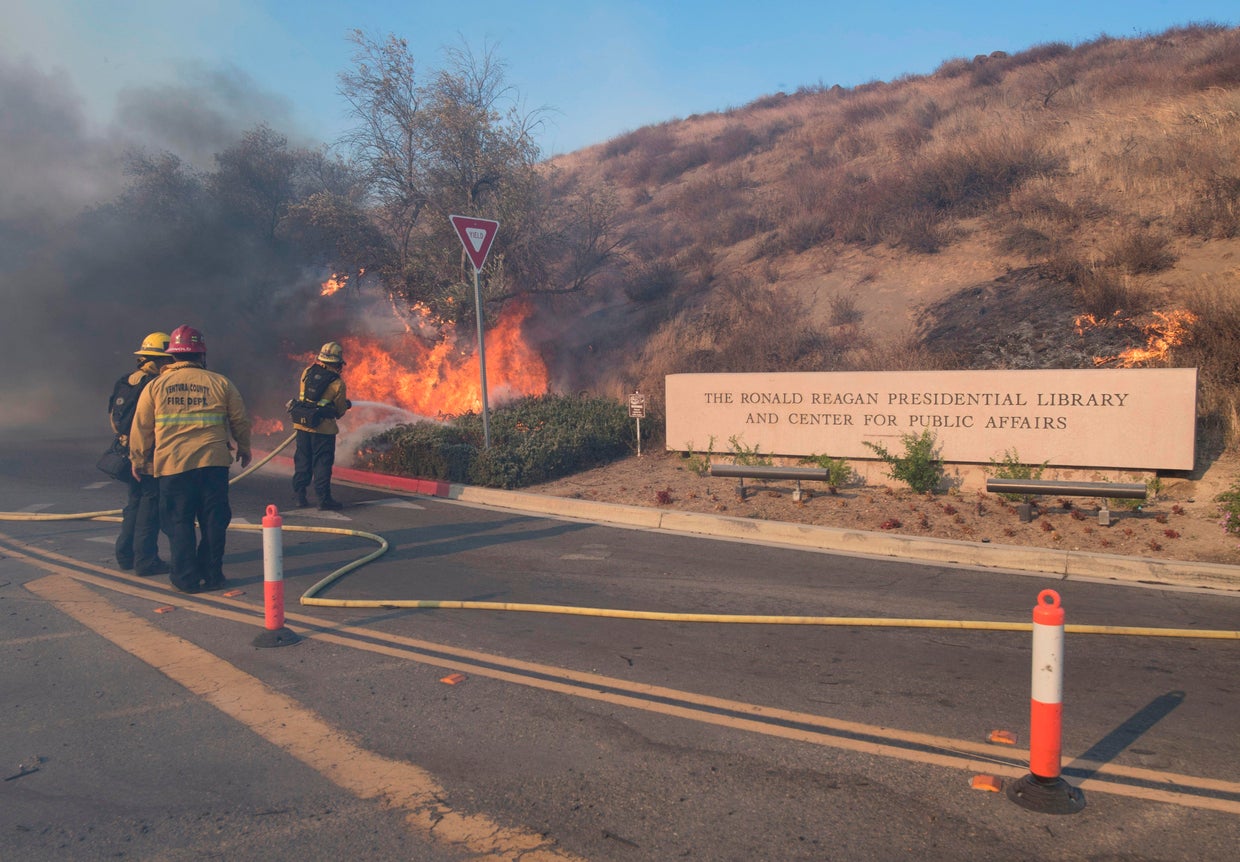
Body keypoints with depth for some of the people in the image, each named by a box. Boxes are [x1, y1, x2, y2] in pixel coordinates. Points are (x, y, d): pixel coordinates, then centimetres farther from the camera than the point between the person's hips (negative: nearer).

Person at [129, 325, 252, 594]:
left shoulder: (155, 386, 5)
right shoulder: (220, 383, 4)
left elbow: (141, 428, 8)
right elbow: (240, 420, 11)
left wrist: (138, 460, 22)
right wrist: (244, 449, 27)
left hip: (172, 464, 0)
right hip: (213, 461, 0)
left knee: (179, 521, 8)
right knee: (213, 519, 9)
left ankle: (186, 577, 9)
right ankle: (212, 574, 14)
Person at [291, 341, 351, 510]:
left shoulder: (307, 372, 3)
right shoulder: (337, 382, -8)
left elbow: (301, 394, 14)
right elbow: (340, 410, -1)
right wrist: (346, 404, 23)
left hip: (301, 422, 4)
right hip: (323, 427, -4)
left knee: (302, 459, 13)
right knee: (322, 462, 1)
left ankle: (300, 495, 17)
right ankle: (323, 498, 2)